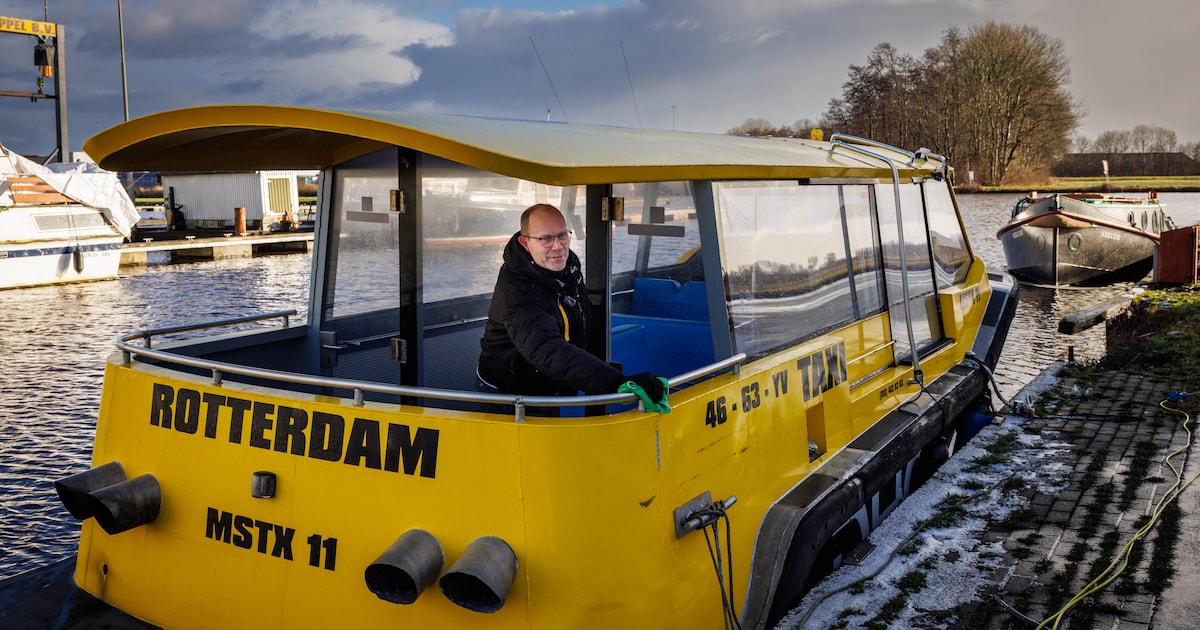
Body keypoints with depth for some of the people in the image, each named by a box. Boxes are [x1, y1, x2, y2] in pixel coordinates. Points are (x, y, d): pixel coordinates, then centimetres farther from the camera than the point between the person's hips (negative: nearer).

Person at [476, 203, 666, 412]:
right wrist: (617, 383, -58)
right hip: (505, 394, -8)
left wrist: (569, 389, 8)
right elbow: (547, 350, -49)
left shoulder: (569, 263, -6)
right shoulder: (516, 288, -34)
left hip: (550, 390, 8)